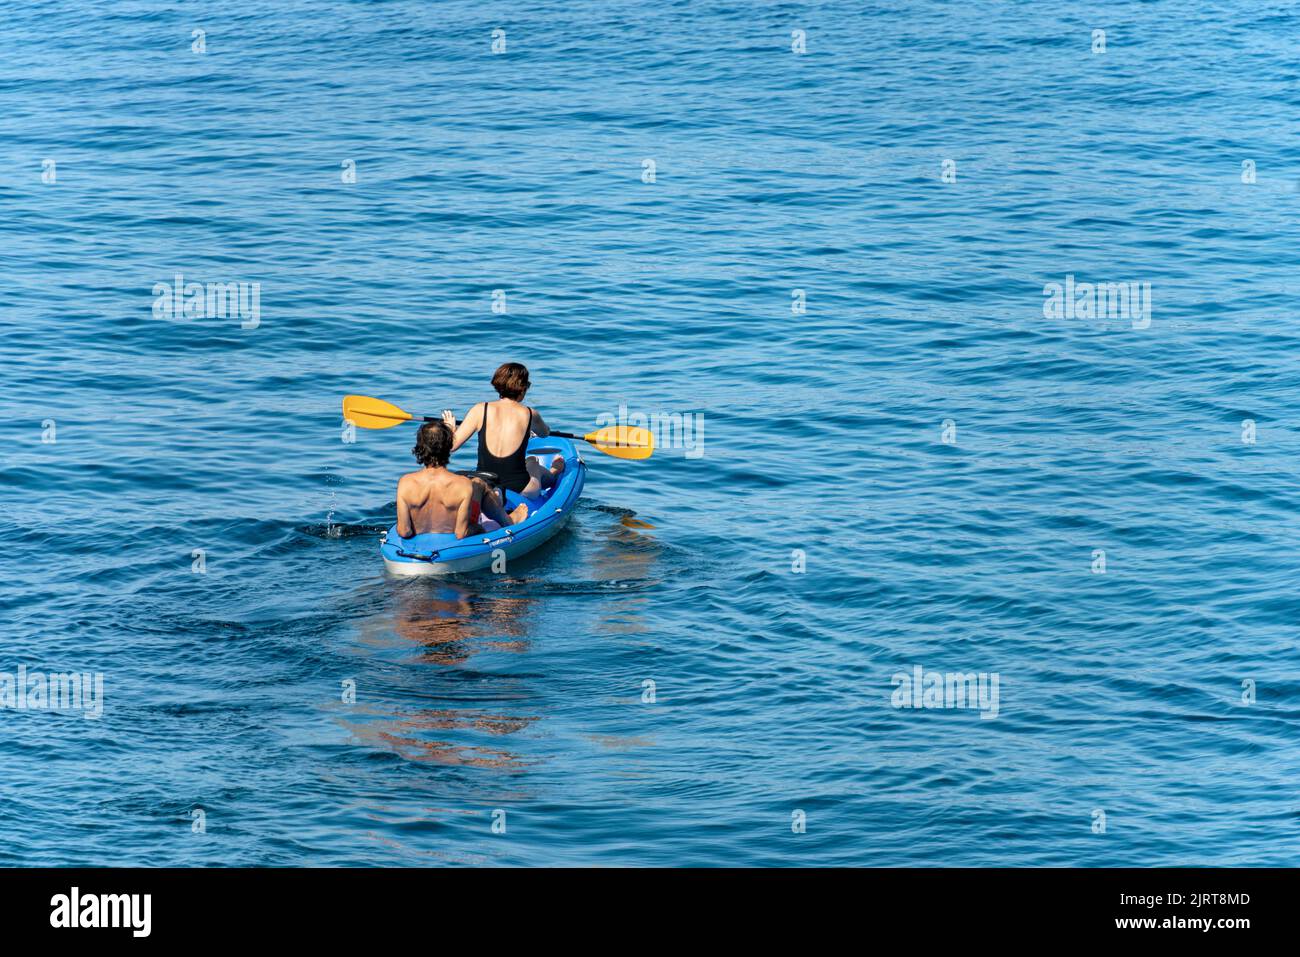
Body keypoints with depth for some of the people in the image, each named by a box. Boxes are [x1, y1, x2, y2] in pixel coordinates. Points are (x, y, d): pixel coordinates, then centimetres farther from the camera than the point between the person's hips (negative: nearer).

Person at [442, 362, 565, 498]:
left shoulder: (480, 410, -8)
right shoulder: (530, 415, -6)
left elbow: (451, 445, -5)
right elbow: (546, 433, 18)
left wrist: (450, 428, 18)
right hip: (519, 491, -1)